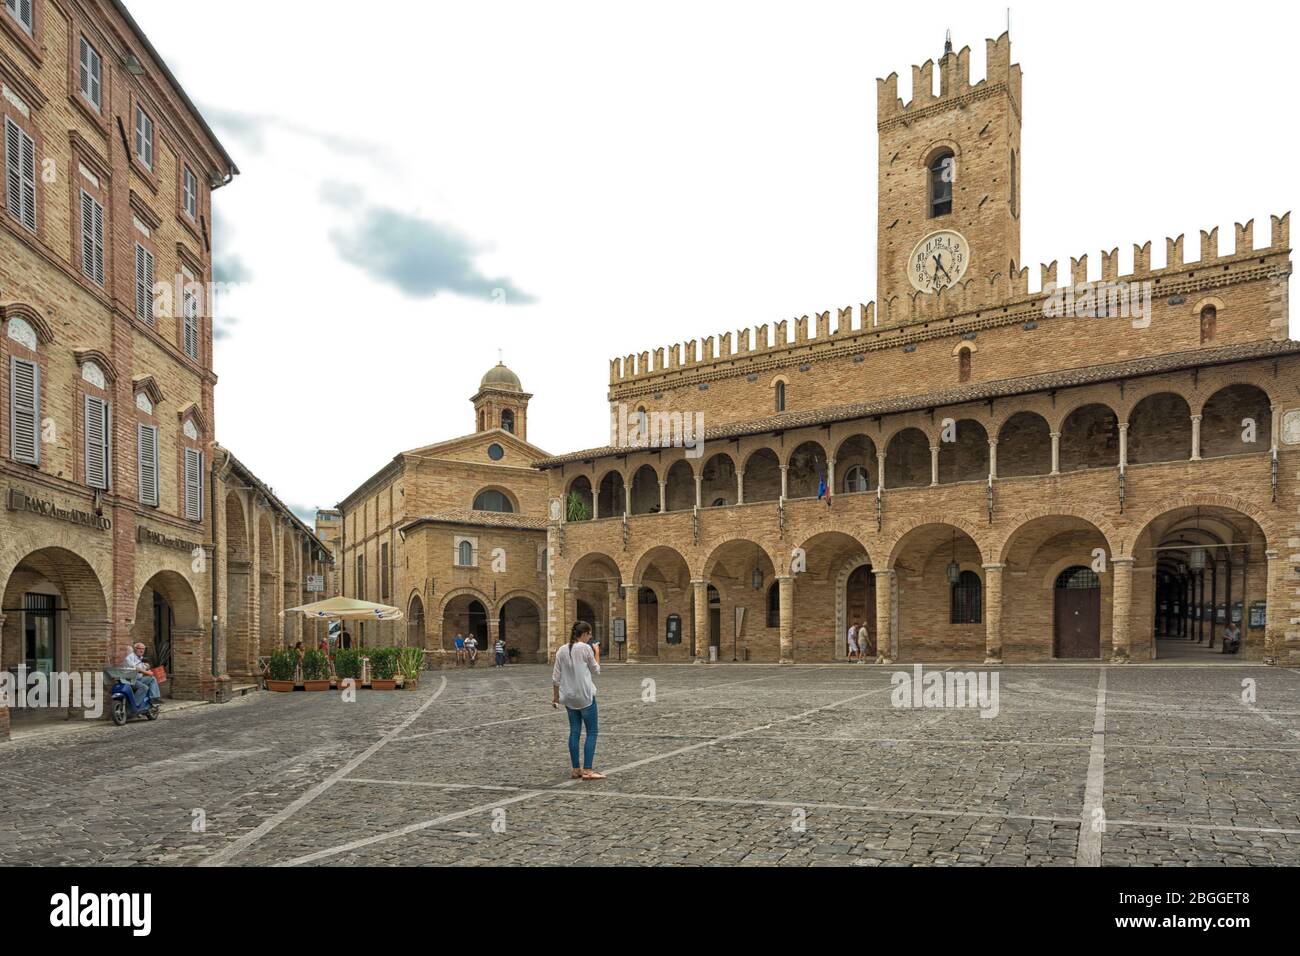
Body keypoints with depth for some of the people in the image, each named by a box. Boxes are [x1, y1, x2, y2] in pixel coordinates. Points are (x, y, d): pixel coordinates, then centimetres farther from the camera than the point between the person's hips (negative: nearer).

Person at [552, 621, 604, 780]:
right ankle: (587, 770, -6)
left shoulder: (561, 650, 5)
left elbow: (556, 676, 6)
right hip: (585, 695, -6)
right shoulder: (586, 648, -10)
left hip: (569, 697, 6)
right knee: (591, 732, 0)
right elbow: (596, 670, 1)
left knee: (574, 731, 10)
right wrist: (596, 654, 12)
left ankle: (575, 770, 11)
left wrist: (555, 695, 13)